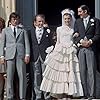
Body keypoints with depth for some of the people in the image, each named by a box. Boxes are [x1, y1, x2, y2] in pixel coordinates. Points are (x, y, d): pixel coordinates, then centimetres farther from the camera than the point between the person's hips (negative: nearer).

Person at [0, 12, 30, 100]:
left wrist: (27, 54, -4)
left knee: (22, 76, -3)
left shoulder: (23, 30, 16)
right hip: (10, 55, 0)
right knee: (9, 77, -1)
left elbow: (26, 43, 9)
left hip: (21, 55, 0)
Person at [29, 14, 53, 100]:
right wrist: (29, 56, -1)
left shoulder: (47, 32, 8)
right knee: (36, 76, 3)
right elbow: (29, 44, 8)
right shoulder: (31, 32, 11)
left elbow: (51, 44, 5)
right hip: (34, 57, 1)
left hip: (45, 56, -1)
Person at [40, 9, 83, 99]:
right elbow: (58, 42, 10)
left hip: (70, 52, 1)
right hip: (60, 51, 0)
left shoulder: (73, 30, 10)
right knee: (59, 71, -5)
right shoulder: (59, 29, 8)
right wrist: (54, 51, 4)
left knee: (70, 73, -3)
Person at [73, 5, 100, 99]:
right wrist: (81, 41, -7)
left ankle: (91, 95, -4)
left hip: (91, 48, -3)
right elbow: (75, 35, 11)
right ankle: (84, 94, 5)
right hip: (80, 49, 3)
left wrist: (90, 41, -14)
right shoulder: (77, 22, 18)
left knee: (91, 71, -6)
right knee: (82, 71, 1)